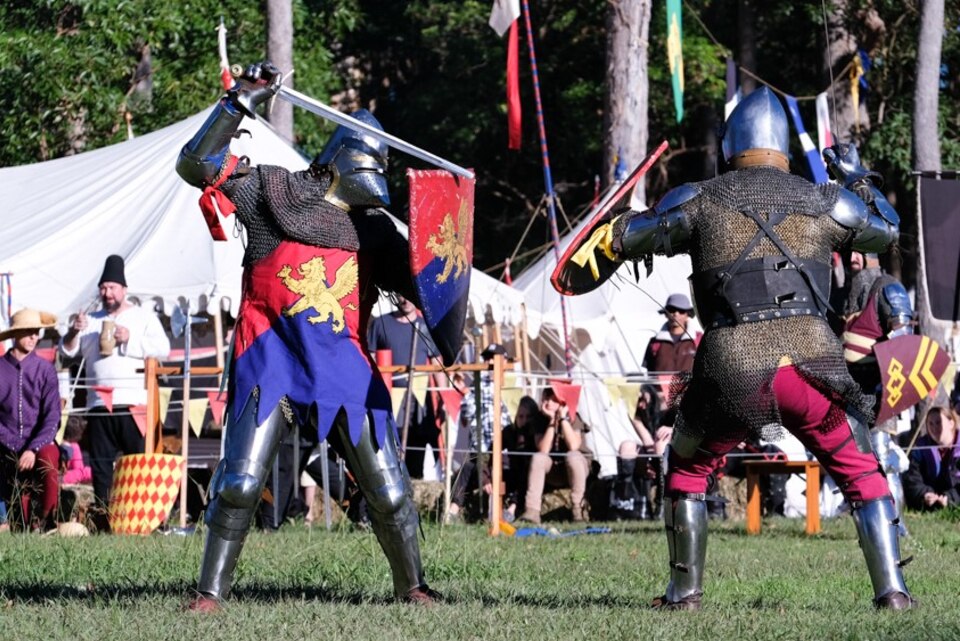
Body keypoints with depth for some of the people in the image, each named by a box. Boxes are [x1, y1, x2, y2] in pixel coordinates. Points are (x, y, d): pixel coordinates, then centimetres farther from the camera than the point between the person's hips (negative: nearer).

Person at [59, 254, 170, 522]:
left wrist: (130, 339, -11)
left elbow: (162, 348, -2)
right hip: (98, 405, 4)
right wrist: (74, 332, -5)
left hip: (134, 403, -4)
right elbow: (67, 350, 16)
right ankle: (102, 517, 4)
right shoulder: (91, 321, 22)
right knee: (100, 462, 2)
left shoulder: (144, 317, 11)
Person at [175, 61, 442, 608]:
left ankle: (412, 587, 19)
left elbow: (423, 282, 16)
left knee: (388, 488, 2)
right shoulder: (274, 191, 6)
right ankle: (211, 592, -1)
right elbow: (197, 164, 1)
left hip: (343, 363, 3)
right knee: (241, 481, -10)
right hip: (273, 357, -3)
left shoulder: (375, 228, 16)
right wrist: (240, 103, -4)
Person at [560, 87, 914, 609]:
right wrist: (856, 177, 45)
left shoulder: (700, 200, 8)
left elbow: (622, 238, 12)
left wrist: (584, 261, 33)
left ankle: (684, 591, 21)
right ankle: (892, 589, 0)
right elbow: (888, 230, 30)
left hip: (733, 370, -1)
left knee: (688, 468, 23)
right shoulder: (823, 202, 13)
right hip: (812, 363, 1)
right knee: (861, 472, 14)